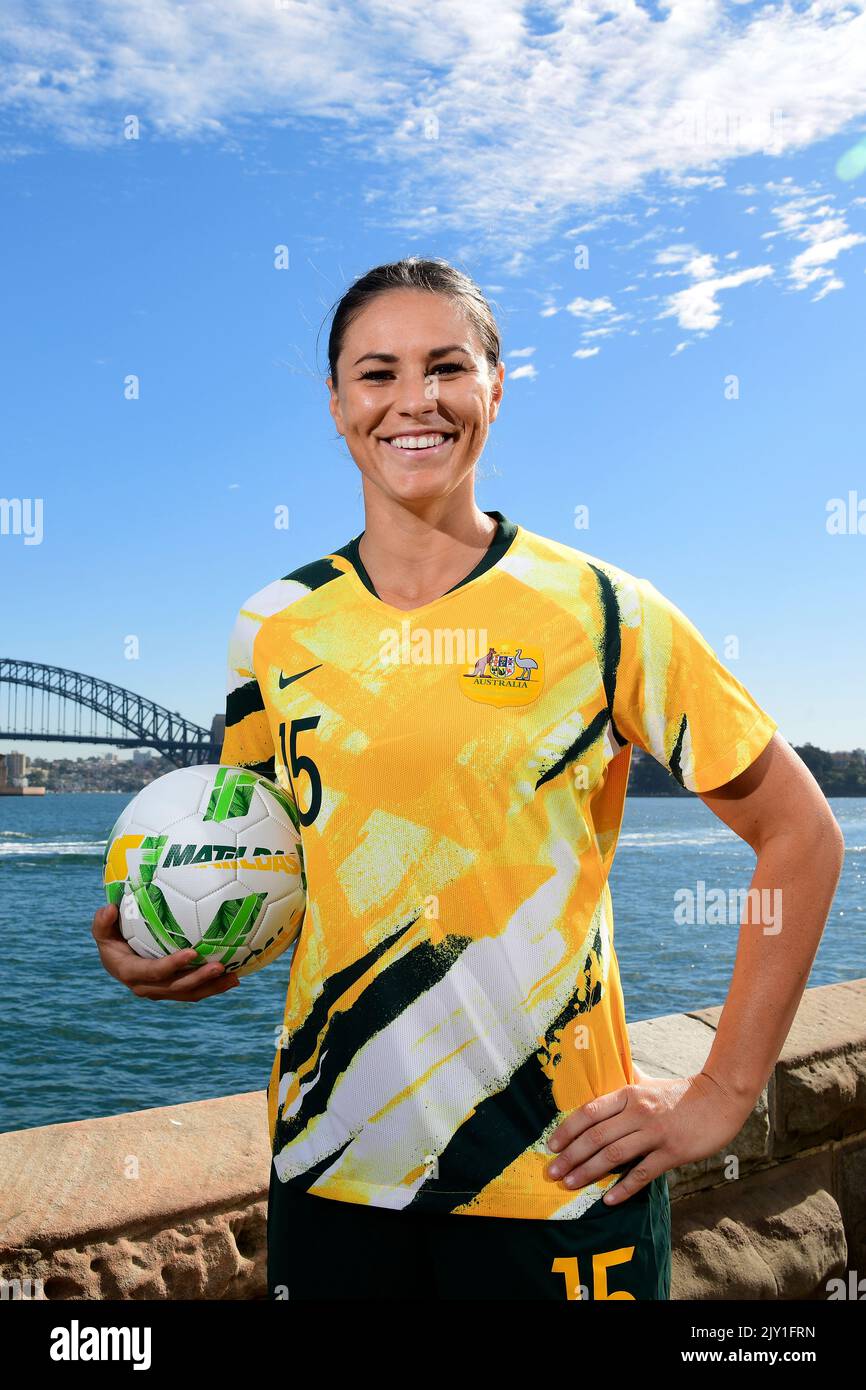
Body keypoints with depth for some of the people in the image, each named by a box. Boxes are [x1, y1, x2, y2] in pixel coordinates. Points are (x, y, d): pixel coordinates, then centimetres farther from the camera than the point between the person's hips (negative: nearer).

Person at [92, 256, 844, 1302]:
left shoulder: (608, 614, -8)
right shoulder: (274, 629, 1)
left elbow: (799, 834, -3)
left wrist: (721, 1094, -5)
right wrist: (176, 946, -6)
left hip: (559, 1173, -2)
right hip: (330, 1156, 3)